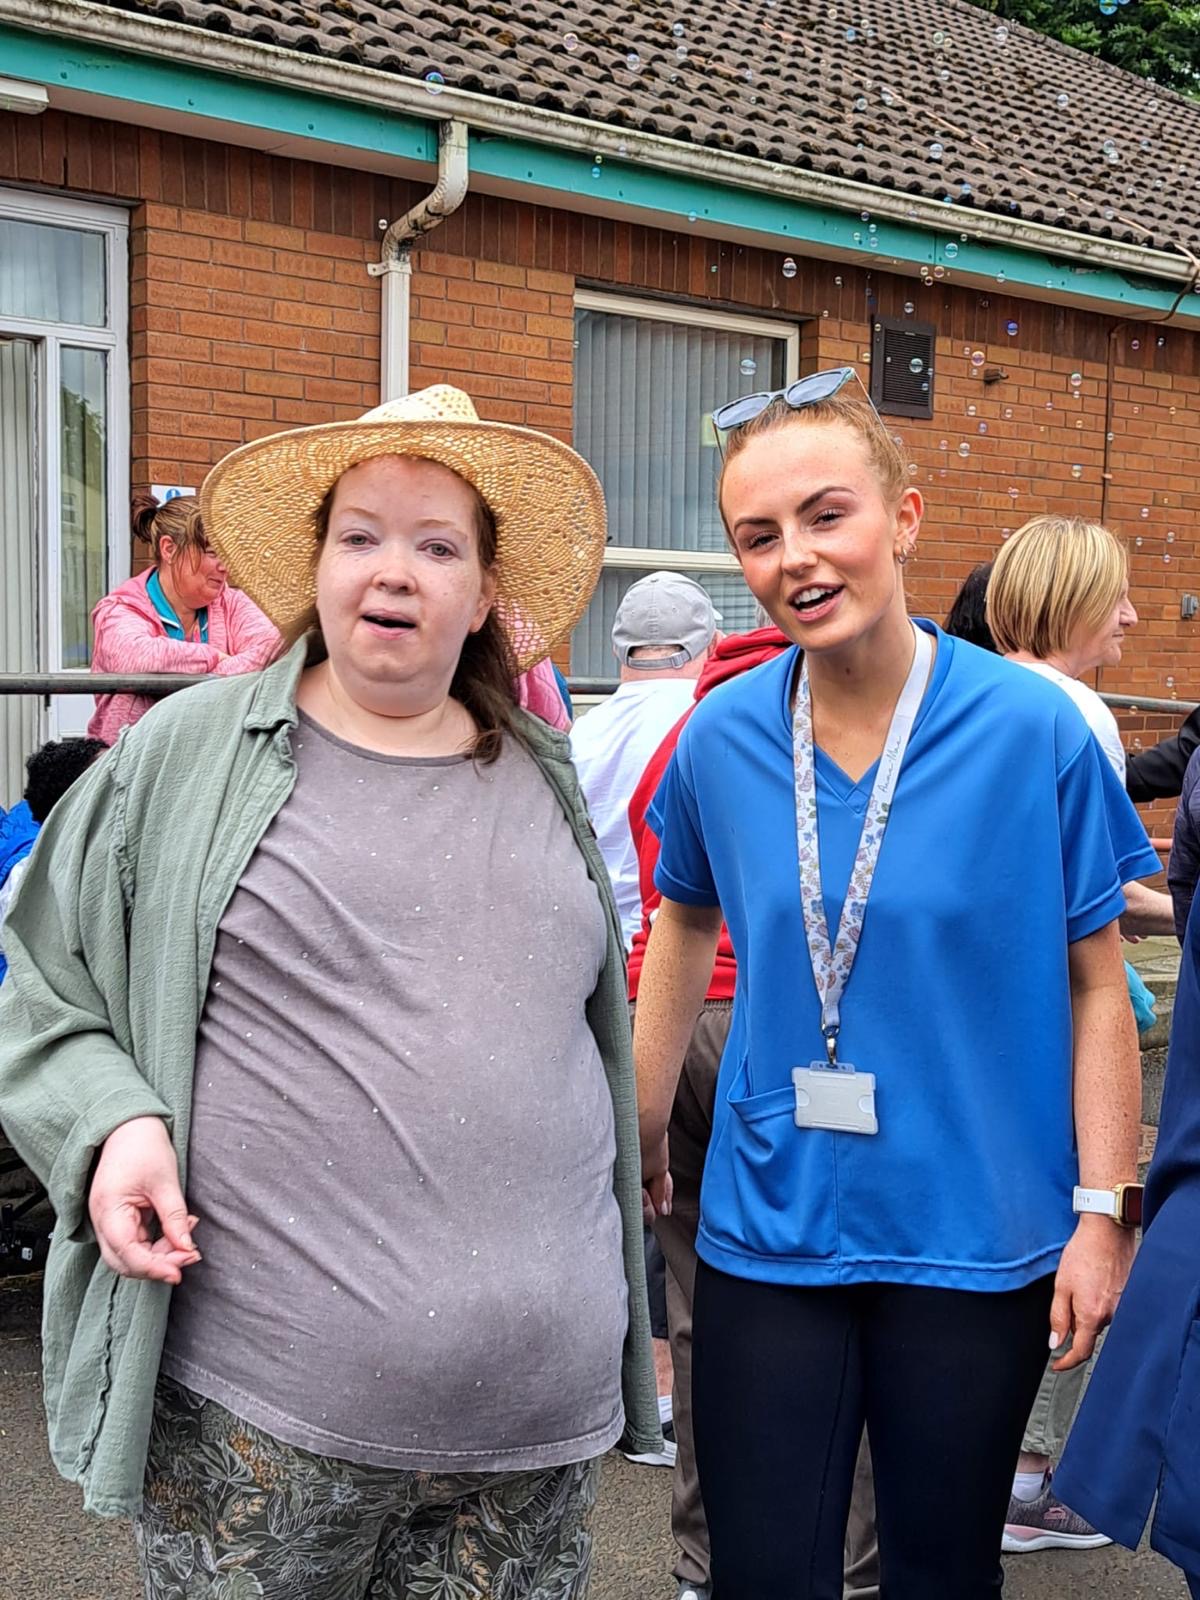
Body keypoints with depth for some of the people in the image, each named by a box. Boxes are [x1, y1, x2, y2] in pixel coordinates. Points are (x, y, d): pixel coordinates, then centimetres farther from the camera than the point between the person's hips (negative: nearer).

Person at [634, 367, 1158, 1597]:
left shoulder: (1031, 730, -12)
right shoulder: (721, 738, -5)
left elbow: (1097, 988, -5)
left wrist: (1101, 1214, -8)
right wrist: (643, 1135, 15)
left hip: (977, 1240, -1)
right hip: (768, 1228, 2)